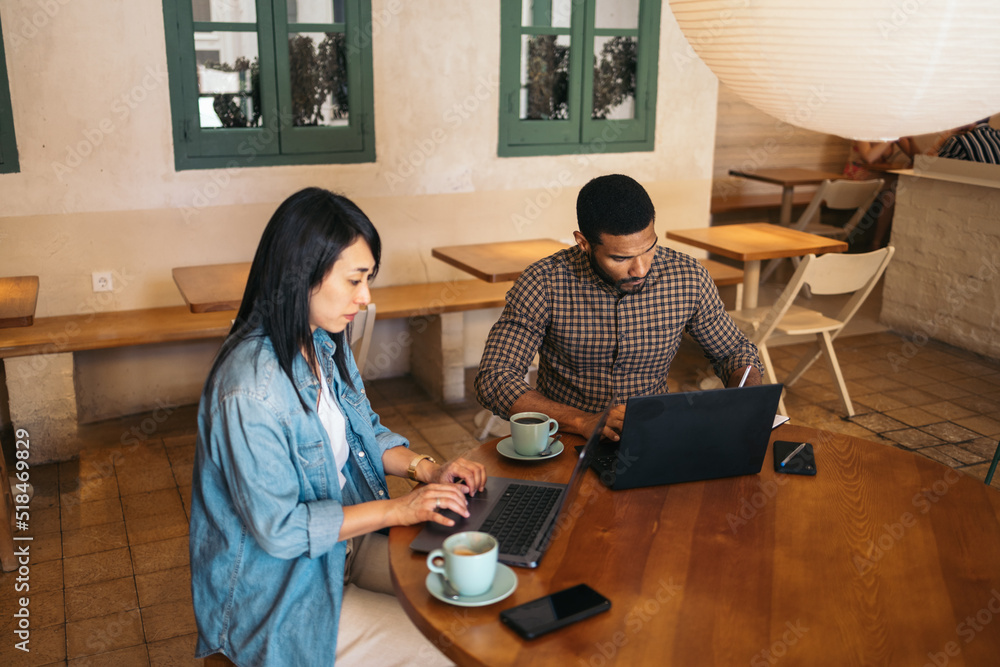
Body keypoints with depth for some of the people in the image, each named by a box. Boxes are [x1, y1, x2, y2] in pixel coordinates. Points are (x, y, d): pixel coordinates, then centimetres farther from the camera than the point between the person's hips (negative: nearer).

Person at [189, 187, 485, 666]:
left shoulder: (325, 343, -2)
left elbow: (364, 434, 12)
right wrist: (397, 509, -21)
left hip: (343, 536, 8)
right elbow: (279, 529, -25)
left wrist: (425, 469, -6)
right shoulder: (249, 390, -30)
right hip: (275, 587, -8)